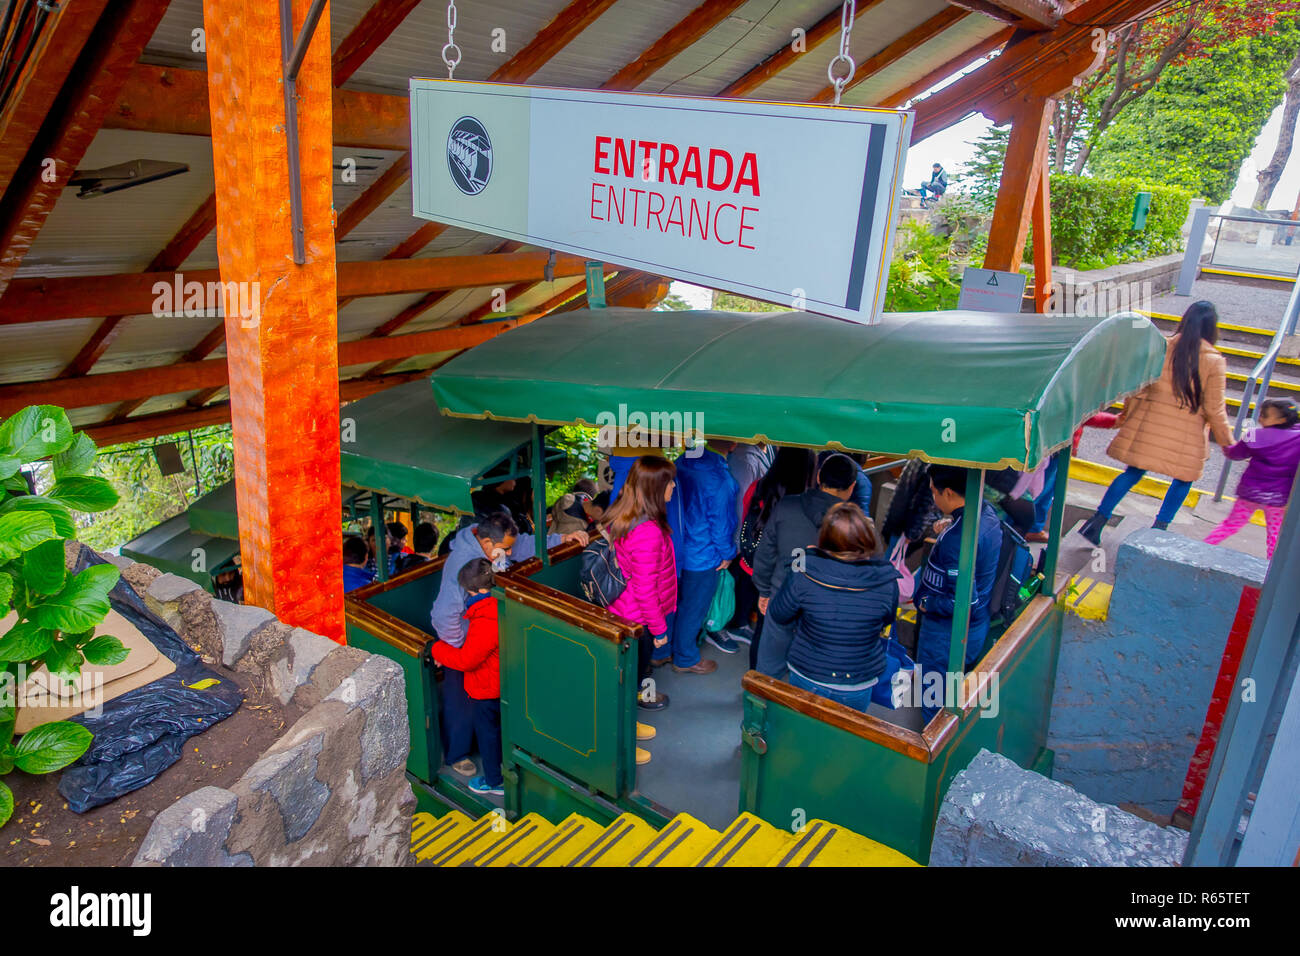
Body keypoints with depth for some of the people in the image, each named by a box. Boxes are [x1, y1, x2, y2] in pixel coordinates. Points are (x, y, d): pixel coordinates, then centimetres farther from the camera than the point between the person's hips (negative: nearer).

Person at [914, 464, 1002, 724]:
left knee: (934, 705, 11)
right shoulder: (988, 513, -3)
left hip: (947, 632, -10)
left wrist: (926, 603, -17)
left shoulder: (957, 537, -33)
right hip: (978, 627, 10)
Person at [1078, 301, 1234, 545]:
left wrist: (1126, 413, 21)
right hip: (1186, 434, -2)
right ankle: (1160, 527, 13)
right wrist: (1226, 442, 10)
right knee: (1183, 479, 17)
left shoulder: (1162, 348, -2)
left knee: (1133, 473, 11)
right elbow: (1215, 410, -3)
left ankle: (1098, 520, 4)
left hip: (1150, 424, 3)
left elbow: (1139, 386, 6)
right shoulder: (1214, 362, -7)